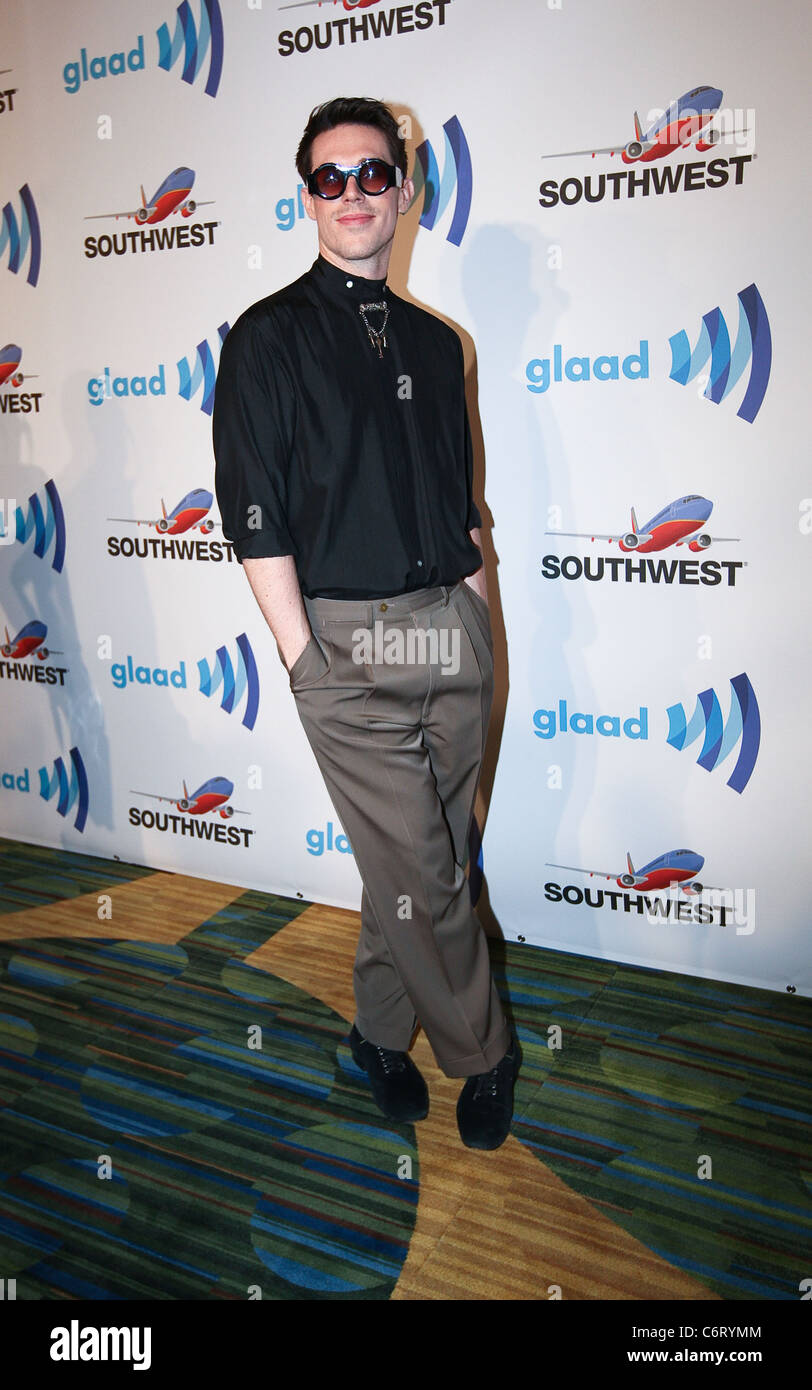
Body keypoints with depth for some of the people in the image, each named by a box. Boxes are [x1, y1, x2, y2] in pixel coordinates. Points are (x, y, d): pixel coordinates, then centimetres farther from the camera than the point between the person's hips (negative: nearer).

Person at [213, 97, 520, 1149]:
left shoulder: (434, 342, 15)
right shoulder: (270, 338, 0)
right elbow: (256, 520, -6)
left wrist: (477, 616, 10)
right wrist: (305, 659, -10)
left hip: (452, 631, 5)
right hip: (348, 641, -5)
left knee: (414, 865, 13)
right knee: (423, 874, 0)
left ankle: (383, 1032, 34)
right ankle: (482, 1057, 23)